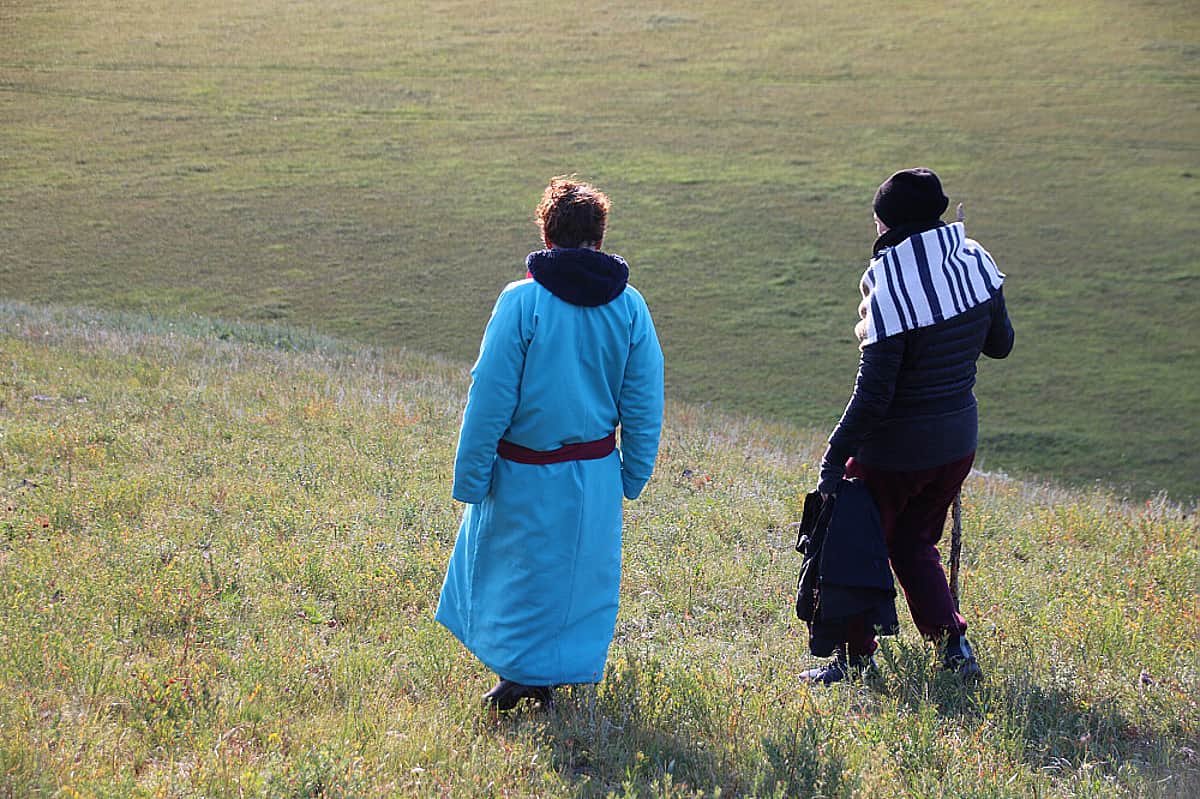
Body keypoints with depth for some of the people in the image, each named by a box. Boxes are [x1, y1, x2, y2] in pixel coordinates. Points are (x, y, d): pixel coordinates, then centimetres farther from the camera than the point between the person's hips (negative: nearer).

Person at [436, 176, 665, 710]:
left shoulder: (522, 300, -15)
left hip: (524, 474, -4)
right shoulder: (629, 306, -3)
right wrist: (633, 475, 13)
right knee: (580, 572, 18)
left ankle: (522, 674, 15)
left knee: (516, 568, 12)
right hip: (595, 475, 4)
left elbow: (490, 397, -14)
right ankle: (555, 676, 26)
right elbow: (644, 403, 3)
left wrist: (470, 476, -7)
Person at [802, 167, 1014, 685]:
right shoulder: (976, 263, -4)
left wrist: (834, 457, -15)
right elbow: (1000, 344, 11)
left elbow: (873, 394, -23)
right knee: (915, 544, 23)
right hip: (958, 442, 7)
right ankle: (953, 644, 15)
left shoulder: (891, 292, -23)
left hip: (894, 449, -7)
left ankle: (856, 657, 22)